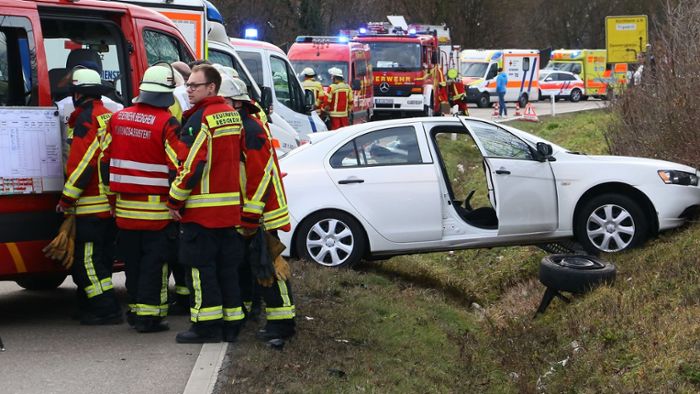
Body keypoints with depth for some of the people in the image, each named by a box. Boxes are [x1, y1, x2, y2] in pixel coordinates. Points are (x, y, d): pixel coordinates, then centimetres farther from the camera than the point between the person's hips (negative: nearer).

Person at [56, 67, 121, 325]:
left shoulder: (87, 118, -13)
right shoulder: (109, 116, 15)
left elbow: (82, 162, -19)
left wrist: (67, 198, -14)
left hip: (91, 204, -10)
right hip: (110, 201, 10)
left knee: (88, 258, -7)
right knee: (99, 257, 16)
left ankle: (107, 310, -9)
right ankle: (91, 306, 23)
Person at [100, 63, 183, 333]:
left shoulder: (118, 118, 5)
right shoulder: (167, 123, -14)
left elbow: (105, 159, 10)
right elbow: (178, 166, -16)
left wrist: (112, 189, 20)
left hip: (125, 206, 6)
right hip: (156, 207, -5)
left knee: (132, 259, 16)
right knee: (154, 261, 0)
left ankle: (135, 309, 24)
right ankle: (149, 314, -1)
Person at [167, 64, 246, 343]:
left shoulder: (200, 120, -14)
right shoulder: (232, 115, 12)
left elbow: (192, 165, -19)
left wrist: (175, 200, -11)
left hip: (201, 207, -8)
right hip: (230, 205, 8)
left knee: (200, 267, -2)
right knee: (228, 265, 12)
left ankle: (207, 325, -1)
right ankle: (231, 323, 16)